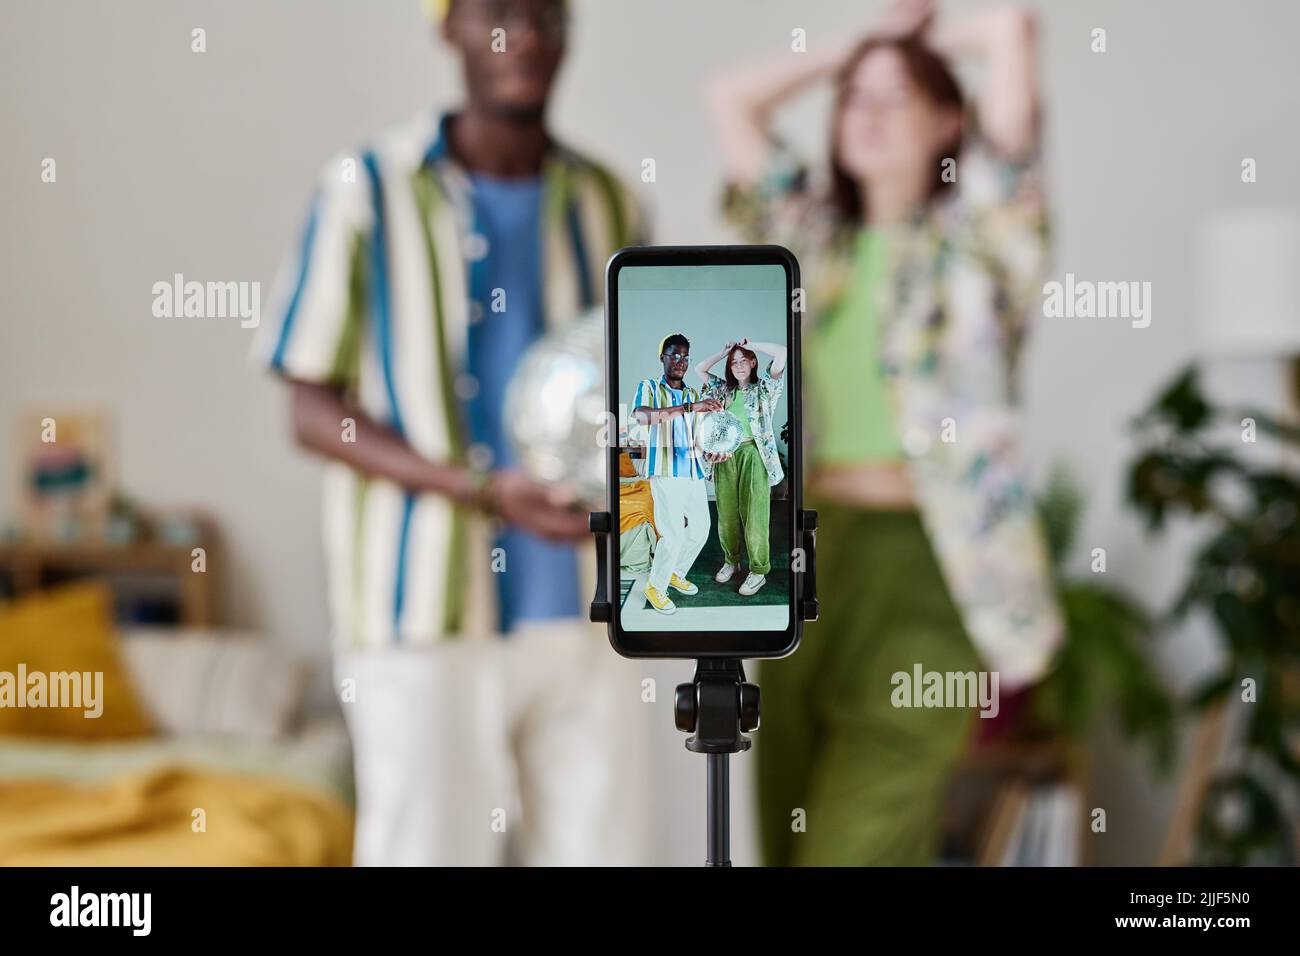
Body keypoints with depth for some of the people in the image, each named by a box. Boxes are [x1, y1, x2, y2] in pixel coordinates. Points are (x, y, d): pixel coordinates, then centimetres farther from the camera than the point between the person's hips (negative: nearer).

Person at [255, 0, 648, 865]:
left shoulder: (606, 203, 9)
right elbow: (314, 411, -4)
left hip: (578, 610, 4)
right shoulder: (368, 190, -3)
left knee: (601, 845, 7)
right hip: (424, 610, -3)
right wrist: (481, 491, -16)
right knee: (431, 848, 1)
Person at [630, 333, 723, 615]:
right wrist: (689, 407, -32)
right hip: (665, 472, -6)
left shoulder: (693, 394, 17)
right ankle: (655, 587, 7)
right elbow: (641, 416, -23)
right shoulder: (648, 388, -1)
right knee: (673, 534, -12)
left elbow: (699, 434, 14)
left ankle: (676, 573, 34)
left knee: (700, 528, 11)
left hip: (694, 470, 6)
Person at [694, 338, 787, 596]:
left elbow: (782, 354, -7)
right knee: (727, 513, 8)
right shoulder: (723, 389, 16)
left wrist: (751, 346, 2)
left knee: (754, 514, -5)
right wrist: (724, 352, 14)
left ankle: (759, 570, 1)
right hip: (725, 456, 4)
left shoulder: (763, 387, 4)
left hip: (753, 455, -4)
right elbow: (700, 369, 20)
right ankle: (731, 561, 24)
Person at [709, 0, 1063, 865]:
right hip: (805, 553, 5)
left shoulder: (976, 231, 2)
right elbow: (731, 99, 19)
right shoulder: (812, 230, 15)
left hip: (923, 565, -5)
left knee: (857, 843, -11)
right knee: (785, 838, 7)